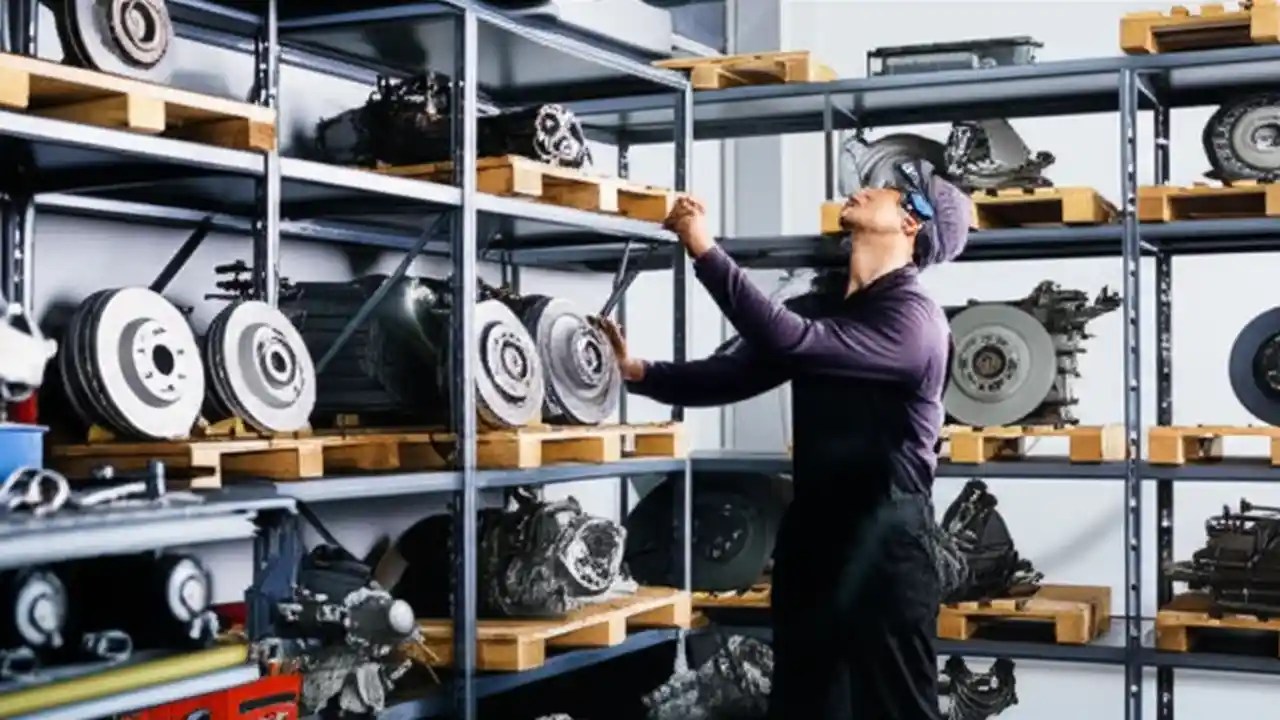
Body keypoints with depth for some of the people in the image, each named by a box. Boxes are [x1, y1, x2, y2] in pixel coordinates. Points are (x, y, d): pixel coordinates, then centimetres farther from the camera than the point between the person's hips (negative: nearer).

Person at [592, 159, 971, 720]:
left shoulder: (913, 319, -14)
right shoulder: (823, 311, 14)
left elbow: (791, 342, -26)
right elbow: (730, 375, 11)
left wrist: (705, 251, -24)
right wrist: (638, 371, -5)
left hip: (885, 547, -8)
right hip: (809, 537, 8)